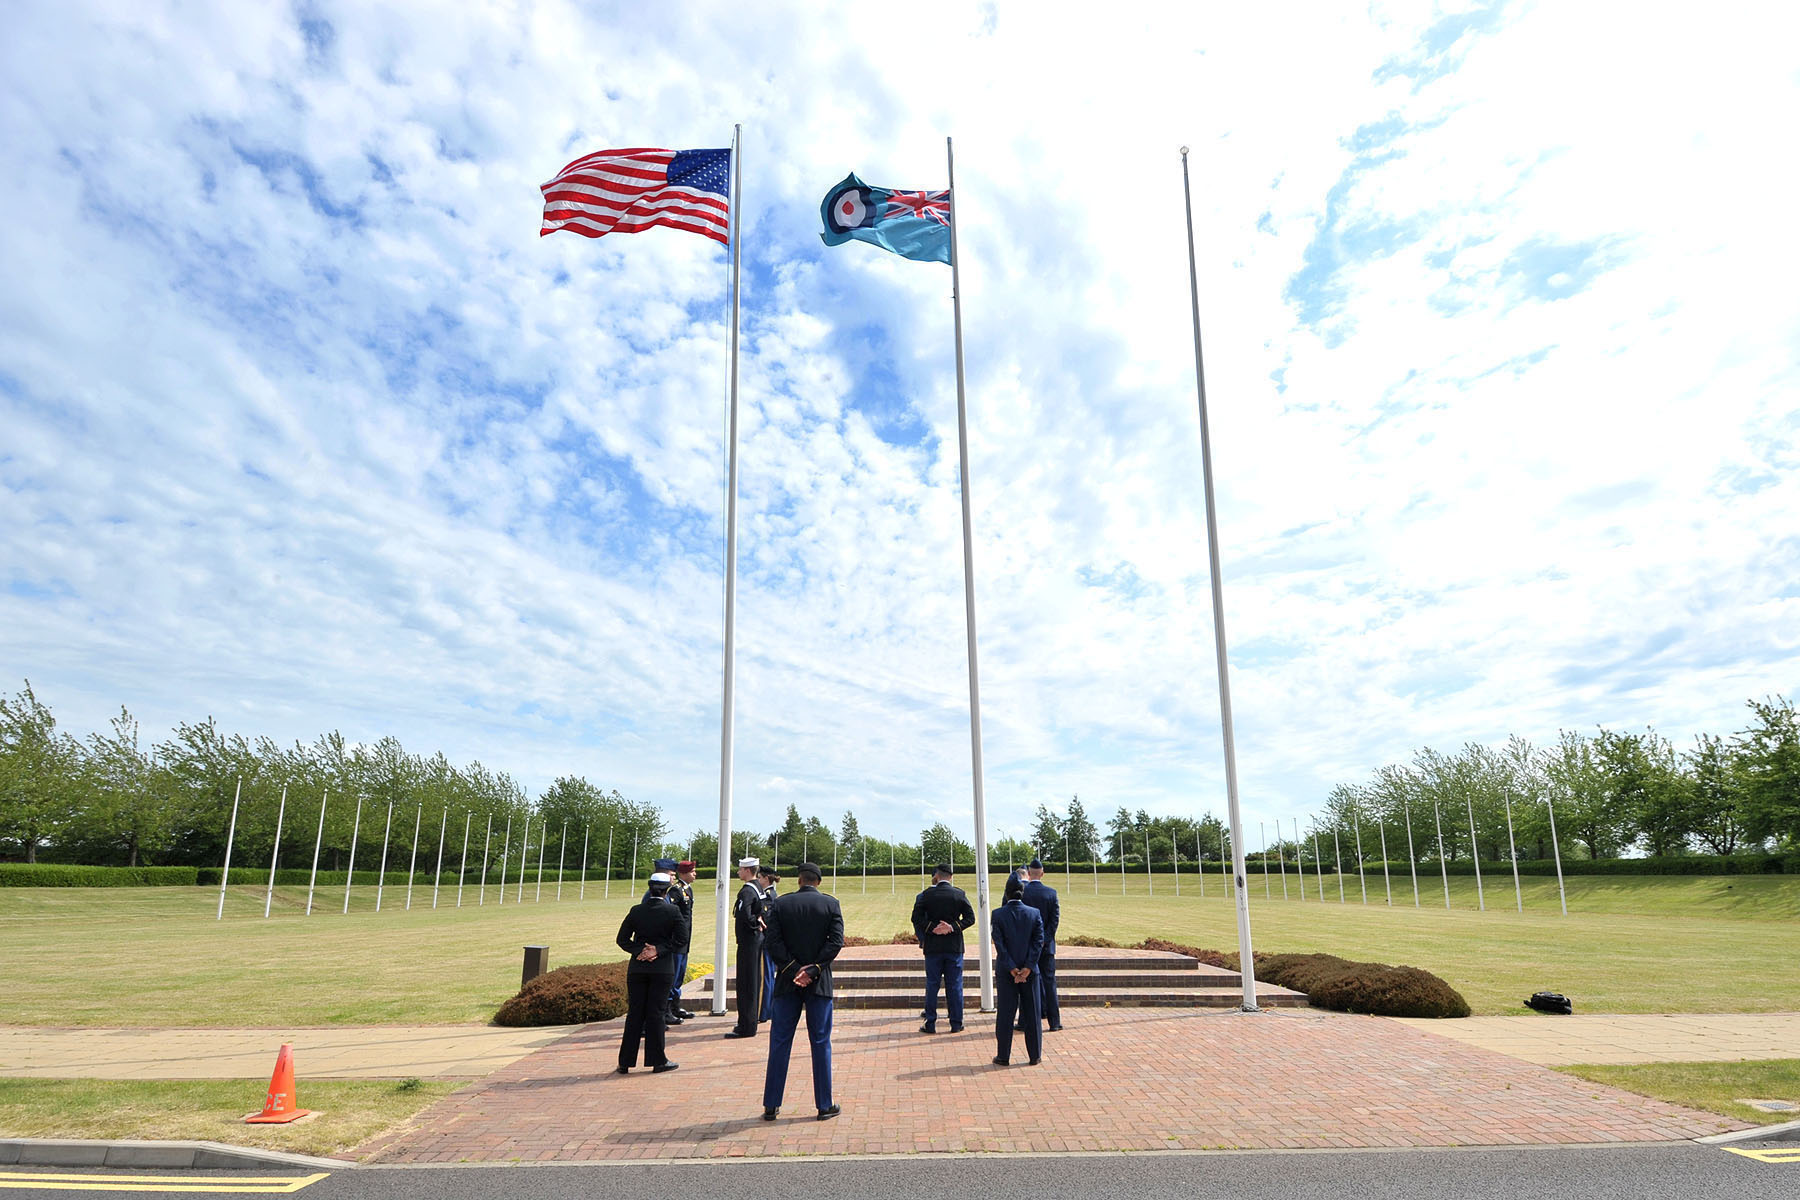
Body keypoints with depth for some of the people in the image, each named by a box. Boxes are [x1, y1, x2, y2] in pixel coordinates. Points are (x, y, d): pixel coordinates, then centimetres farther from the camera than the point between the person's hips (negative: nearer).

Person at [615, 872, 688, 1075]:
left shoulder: (636, 911, 1)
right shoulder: (673, 911, -6)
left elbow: (622, 939, 0)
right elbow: (681, 937, -11)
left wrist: (639, 951, -5)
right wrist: (659, 950, -11)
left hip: (637, 968, 2)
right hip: (662, 968, -2)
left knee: (634, 1013, 7)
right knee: (655, 1012, 2)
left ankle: (625, 1062, 11)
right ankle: (657, 1060, 7)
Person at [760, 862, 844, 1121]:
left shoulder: (781, 904, 0)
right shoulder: (830, 904, -2)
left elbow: (772, 941, -7)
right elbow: (836, 941, -11)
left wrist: (793, 970, -8)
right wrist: (813, 969, -12)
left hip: (787, 983, 1)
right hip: (819, 983, -1)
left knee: (779, 1043, 8)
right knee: (821, 1043, 6)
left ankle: (771, 1106, 12)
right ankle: (824, 1105, 10)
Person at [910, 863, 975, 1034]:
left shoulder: (927, 894, -5)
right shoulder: (960, 894, -1)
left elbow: (916, 918, -9)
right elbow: (970, 918, -3)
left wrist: (931, 928, -8)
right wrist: (954, 927, -9)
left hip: (933, 946, -1)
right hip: (954, 946, 1)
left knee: (932, 985, 6)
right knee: (955, 985, 7)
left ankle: (930, 1024, 9)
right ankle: (956, 1024, 9)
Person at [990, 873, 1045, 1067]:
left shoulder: (998, 914, -7)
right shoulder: (1034, 913, -3)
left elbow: (999, 944, -11)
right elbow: (1039, 942, -8)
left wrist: (1012, 969, -10)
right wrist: (1027, 968, -11)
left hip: (1005, 972, -1)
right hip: (1030, 971, 1)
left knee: (1005, 1014, 6)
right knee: (1032, 1013, 10)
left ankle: (1003, 1056, 11)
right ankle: (1035, 1055, 15)